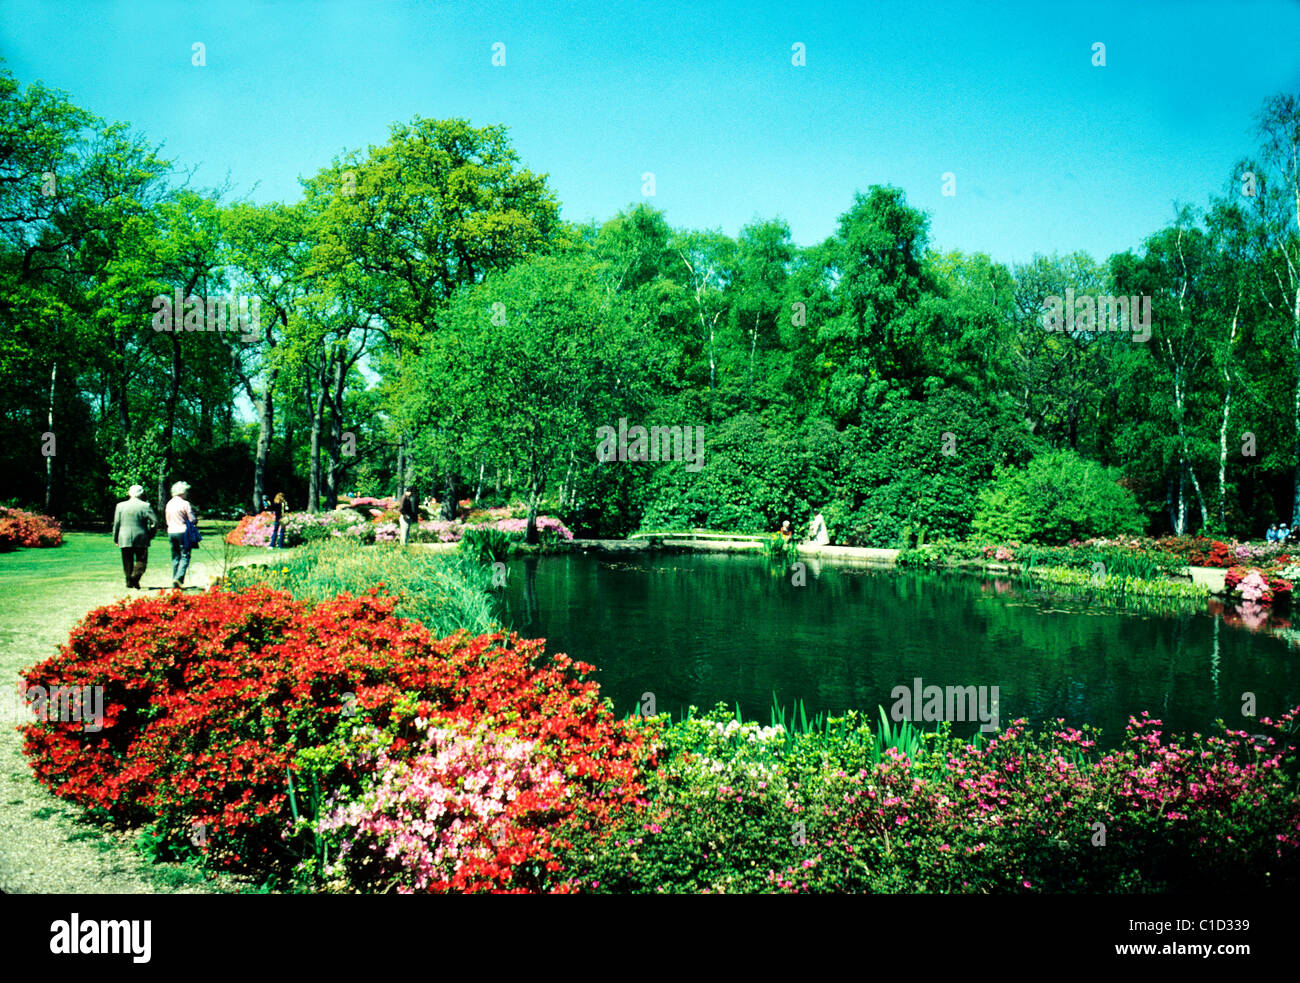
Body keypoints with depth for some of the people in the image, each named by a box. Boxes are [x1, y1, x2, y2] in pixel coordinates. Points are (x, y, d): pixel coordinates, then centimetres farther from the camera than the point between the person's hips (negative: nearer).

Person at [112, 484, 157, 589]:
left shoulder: (120, 506, 2)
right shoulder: (145, 506, -4)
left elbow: (116, 524, 3)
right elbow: (154, 521, -8)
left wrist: (115, 539, 10)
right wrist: (150, 535, 4)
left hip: (125, 539, 2)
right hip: (141, 539, -2)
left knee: (128, 562, 11)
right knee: (141, 561, 4)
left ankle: (129, 582, 12)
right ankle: (135, 579, -14)